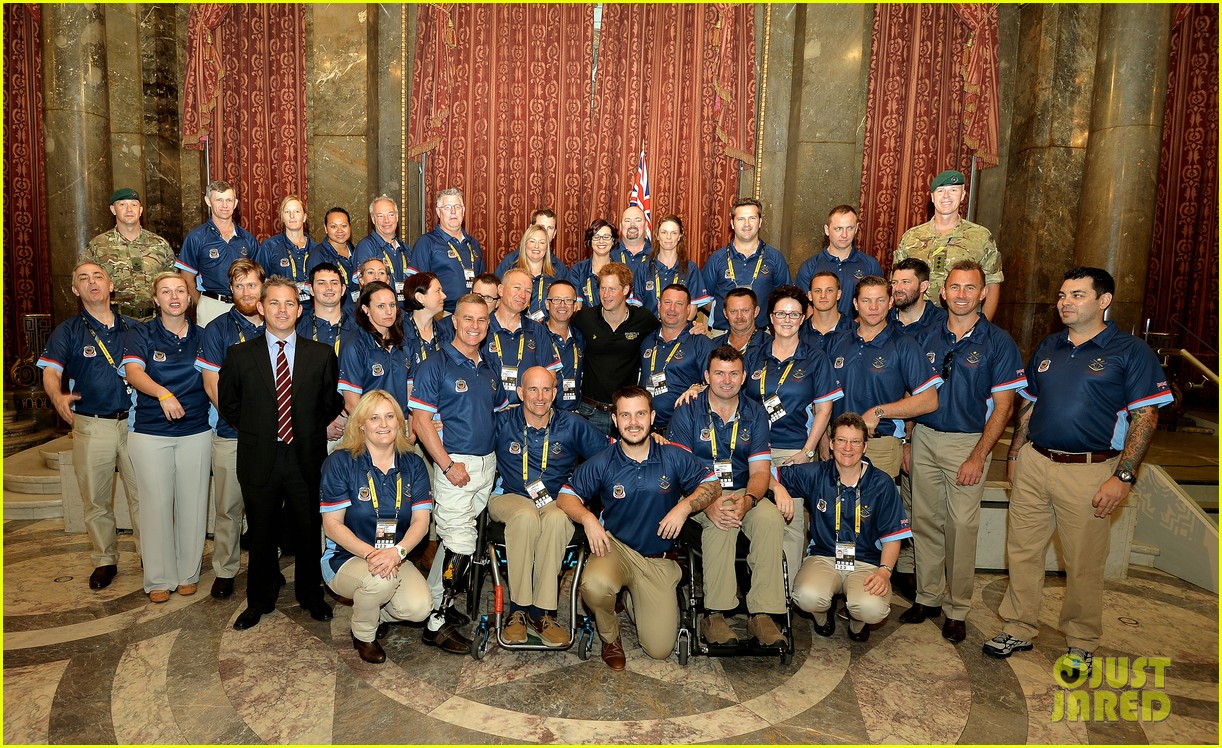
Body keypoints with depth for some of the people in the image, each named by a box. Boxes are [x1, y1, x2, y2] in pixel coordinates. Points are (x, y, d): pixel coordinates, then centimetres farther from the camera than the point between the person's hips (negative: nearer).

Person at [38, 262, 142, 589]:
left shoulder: (133, 327, 9)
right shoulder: (67, 331, 4)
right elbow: (51, 371, -7)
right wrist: (58, 396, -29)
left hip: (134, 422, 1)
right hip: (91, 425, 0)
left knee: (143, 494, 3)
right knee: (96, 500, 8)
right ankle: (105, 561, 21)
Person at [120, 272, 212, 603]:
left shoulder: (201, 336, 9)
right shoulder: (141, 333, 2)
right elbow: (133, 371, -14)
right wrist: (162, 393, -33)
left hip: (195, 431, 2)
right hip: (151, 433, -1)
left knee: (192, 503, 5)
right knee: (156, 503, 1)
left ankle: (189, 573, 20)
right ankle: (160, 579, 14)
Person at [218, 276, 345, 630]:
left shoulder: (322, 355, 2)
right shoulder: (240, 355, 2)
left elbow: (332, 404, 8)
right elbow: (229, 405, 9)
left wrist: (314, 432, 0)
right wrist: (258, 431, 4)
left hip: (307, 458, 0)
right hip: (260, 459, 0)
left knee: (308, 533, 11)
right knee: (261, 535, 13)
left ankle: (311, 597, 31)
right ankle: (259, 601, 31)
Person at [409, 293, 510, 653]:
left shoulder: (490, 364, 12)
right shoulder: (435, 366, -7)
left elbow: (502, 409, 22)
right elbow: (420, 421, -12)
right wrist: (448, 464, -17)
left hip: (488, 462, 6)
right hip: (456, 465, -6)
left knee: (457, 539, 13)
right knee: (461, 545, -7)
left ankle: (437, 601, 28)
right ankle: (437, 621, 6)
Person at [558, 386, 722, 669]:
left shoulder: (674, 457, -3)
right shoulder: (601, 463, -4)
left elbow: (712, 485, 3)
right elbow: (566, 495, 0)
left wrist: (685, 506, -16)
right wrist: (588, 518, -21)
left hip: (659, 560, 1)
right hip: (615, 547, -1)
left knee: (659, 649, -5)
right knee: (594, 586, -37)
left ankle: (633, 600, 28)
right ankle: (609, 636, 0)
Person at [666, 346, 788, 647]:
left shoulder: (755, 414, 7)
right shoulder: (688, 411, -2)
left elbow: (759, 470, 1)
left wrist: (748, 500, -22)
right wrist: (708, 503, -26)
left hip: (743, 492, 3)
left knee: (771, 517, -27)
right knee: (720, 521, -34)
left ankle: (762, 613, -23)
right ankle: (715, 614, -27)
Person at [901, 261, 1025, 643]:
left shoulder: (998, 343, -4)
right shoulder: (929, 337, 7)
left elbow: (1003, 406, -7)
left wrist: (978, 456, -13)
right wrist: (907, 443, 7)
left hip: (968, 443, -4)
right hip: (924, 439, 4)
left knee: (962, 527, 0)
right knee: (925, 521, 9)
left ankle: (957, 609, 13)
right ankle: (928, 597, 23)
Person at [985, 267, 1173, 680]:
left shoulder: (1130, 352, -5)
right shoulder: (1047, 348, 11)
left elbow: (1145, 417, -8)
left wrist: (1124, 477, -14)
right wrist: (1014, 455, 15)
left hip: (1088, 472, -5)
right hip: (1033, 464, 5)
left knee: (1083, 564, 6)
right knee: (1022, 551, 10)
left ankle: (1081, 644, 25)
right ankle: (1019, 629, 25)